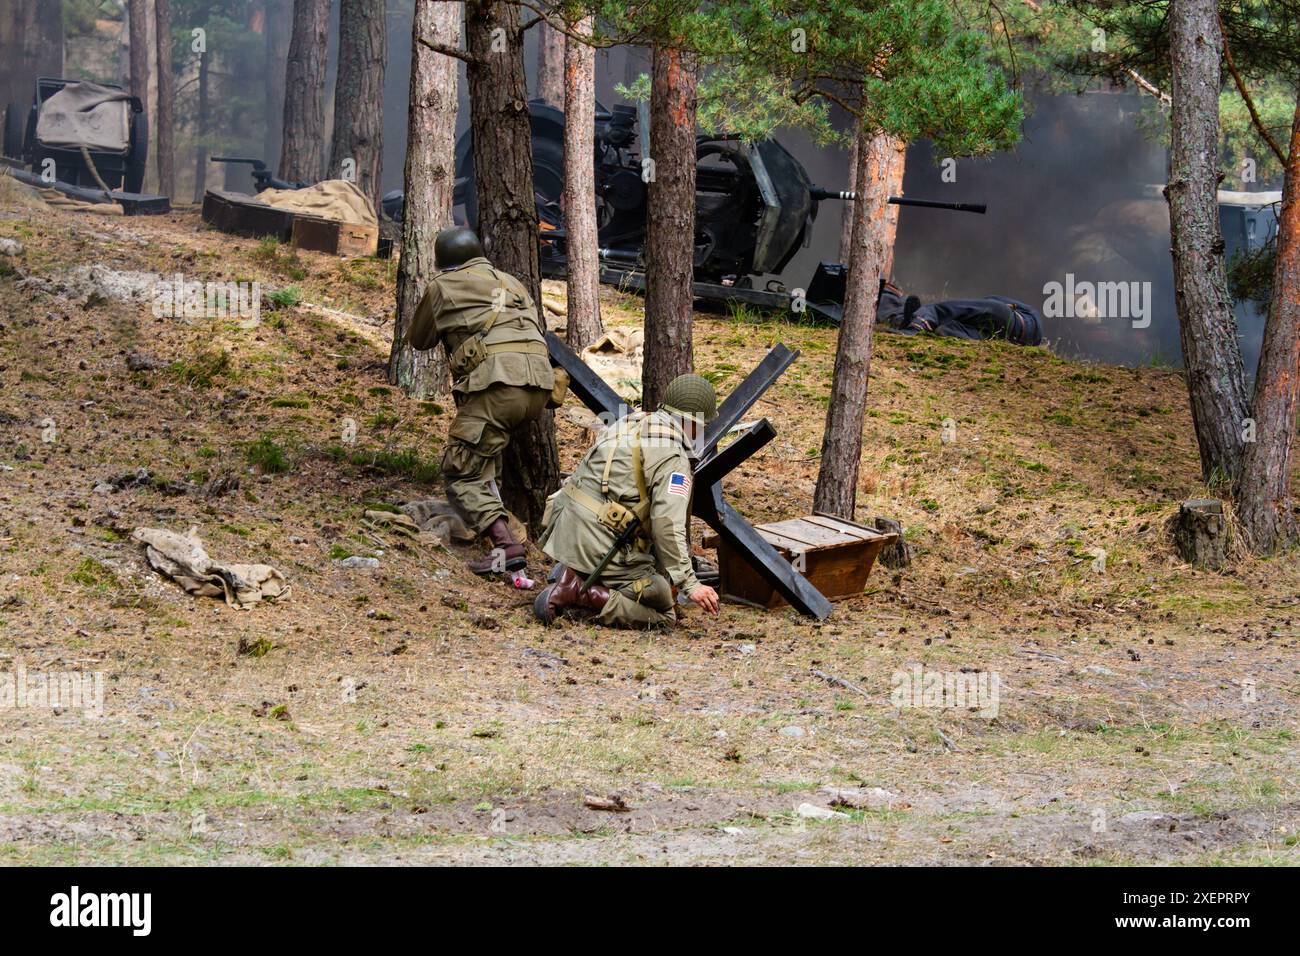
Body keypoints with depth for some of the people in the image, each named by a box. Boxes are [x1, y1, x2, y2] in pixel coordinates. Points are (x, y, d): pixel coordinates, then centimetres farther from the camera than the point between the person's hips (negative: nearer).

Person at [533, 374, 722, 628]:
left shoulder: (628, 423, 16)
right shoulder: (674, 459, -11)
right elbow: (667, 524, -21)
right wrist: (690, 585, -18)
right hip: (601, 546, -8)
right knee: (661, 612, -3)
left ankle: (572, 574, 5)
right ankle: (582, 594, -18)